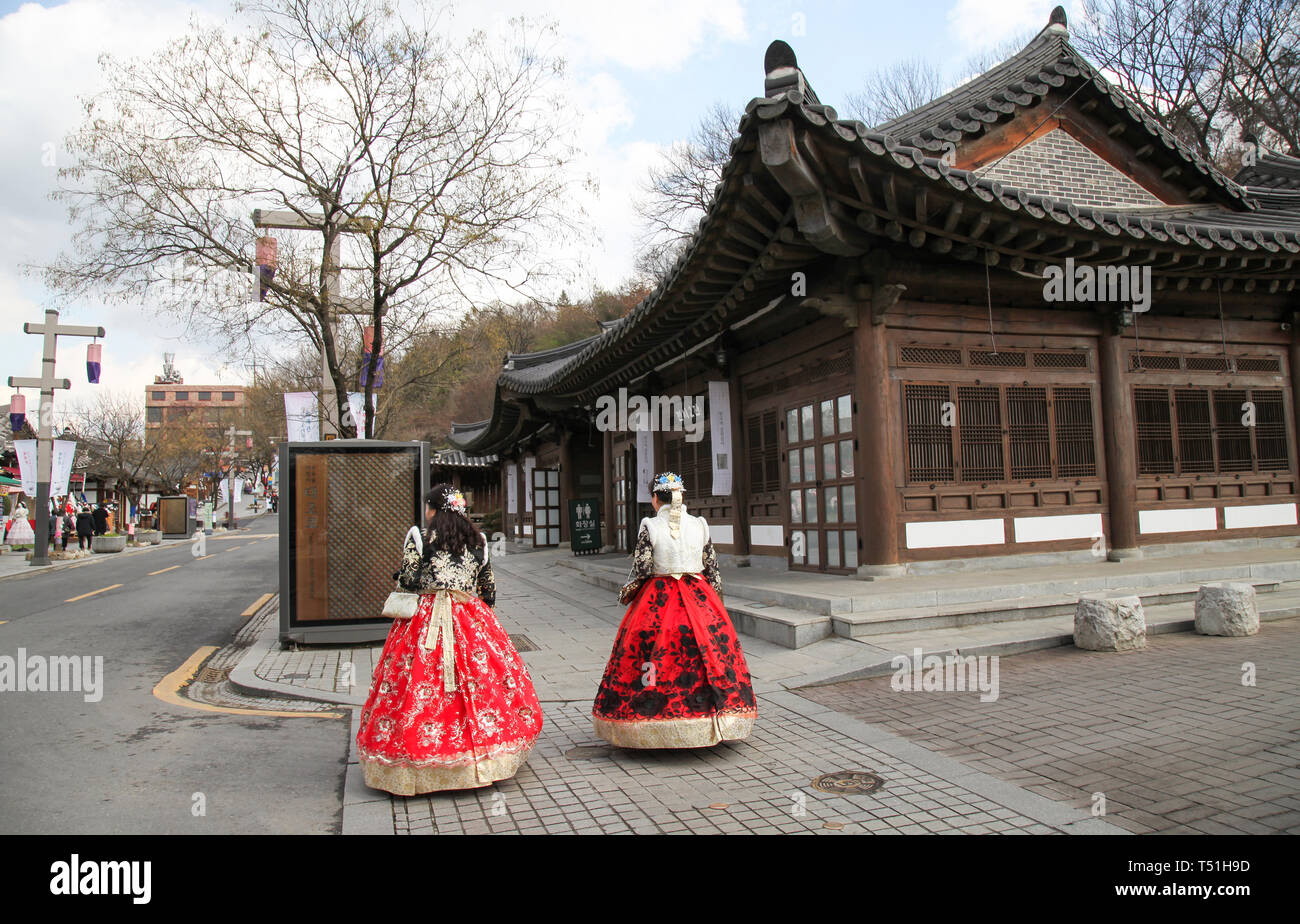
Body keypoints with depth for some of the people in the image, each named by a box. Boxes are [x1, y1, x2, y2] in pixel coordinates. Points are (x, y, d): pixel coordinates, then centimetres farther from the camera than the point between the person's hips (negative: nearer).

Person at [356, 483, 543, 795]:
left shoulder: (419, 537, -2)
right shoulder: (477, 540, 10)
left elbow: (409, 579, -8)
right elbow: (489, 587, 12)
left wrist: (398, 576, 14)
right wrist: (485, 615, 26)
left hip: (427, 620, -4)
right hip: (471, 619, 4)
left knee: (423, 687, -1)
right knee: (479, 682, 6)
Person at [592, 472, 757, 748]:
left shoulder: (649, 526, -8)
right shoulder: (700, 525, 2)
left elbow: (640, 568, -8)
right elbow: (712, 567, 6)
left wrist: (626, 593, 10)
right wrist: (715, 599, 19)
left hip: (657, 600, -3)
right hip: (698, 598, 3)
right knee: (705, 653, 9)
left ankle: (655, 718, 7)